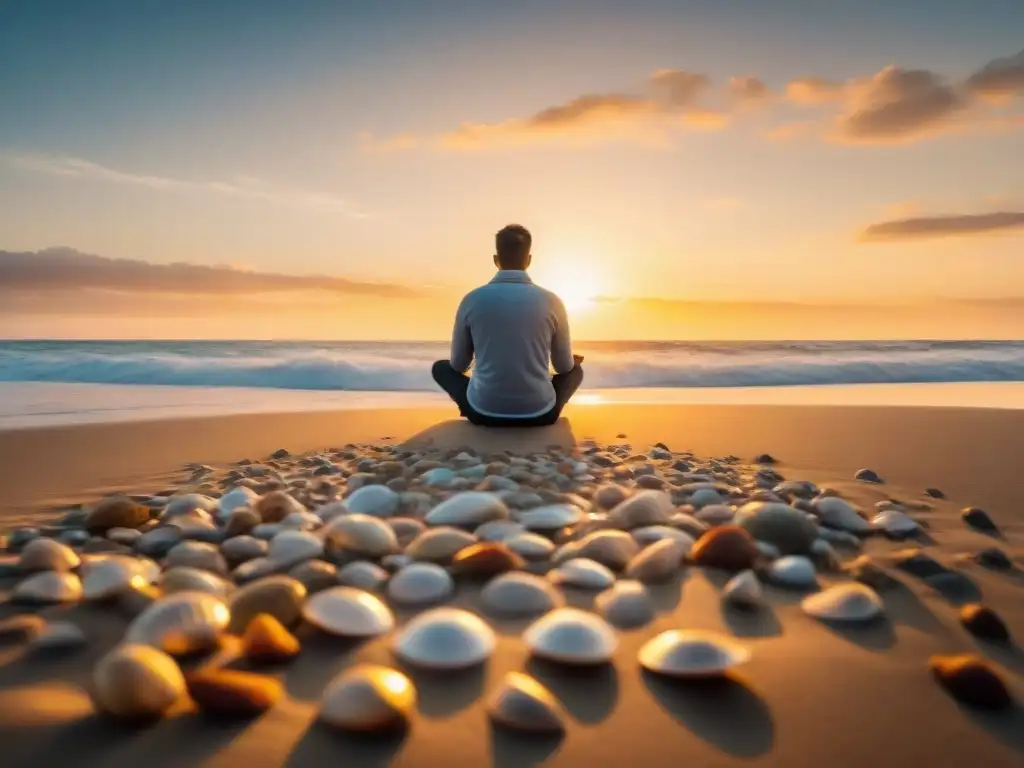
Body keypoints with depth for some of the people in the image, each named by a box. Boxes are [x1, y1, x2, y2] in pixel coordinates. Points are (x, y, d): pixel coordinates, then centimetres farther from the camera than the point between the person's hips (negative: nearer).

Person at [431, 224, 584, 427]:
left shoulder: (472, 300, -6)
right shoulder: (551, 302, -6)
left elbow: (458, 365, 7)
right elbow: (565, 366, 7)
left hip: (484, 412, 0)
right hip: (539, 413, 1)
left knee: (441, 367, 27)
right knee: (575, 370, 30)